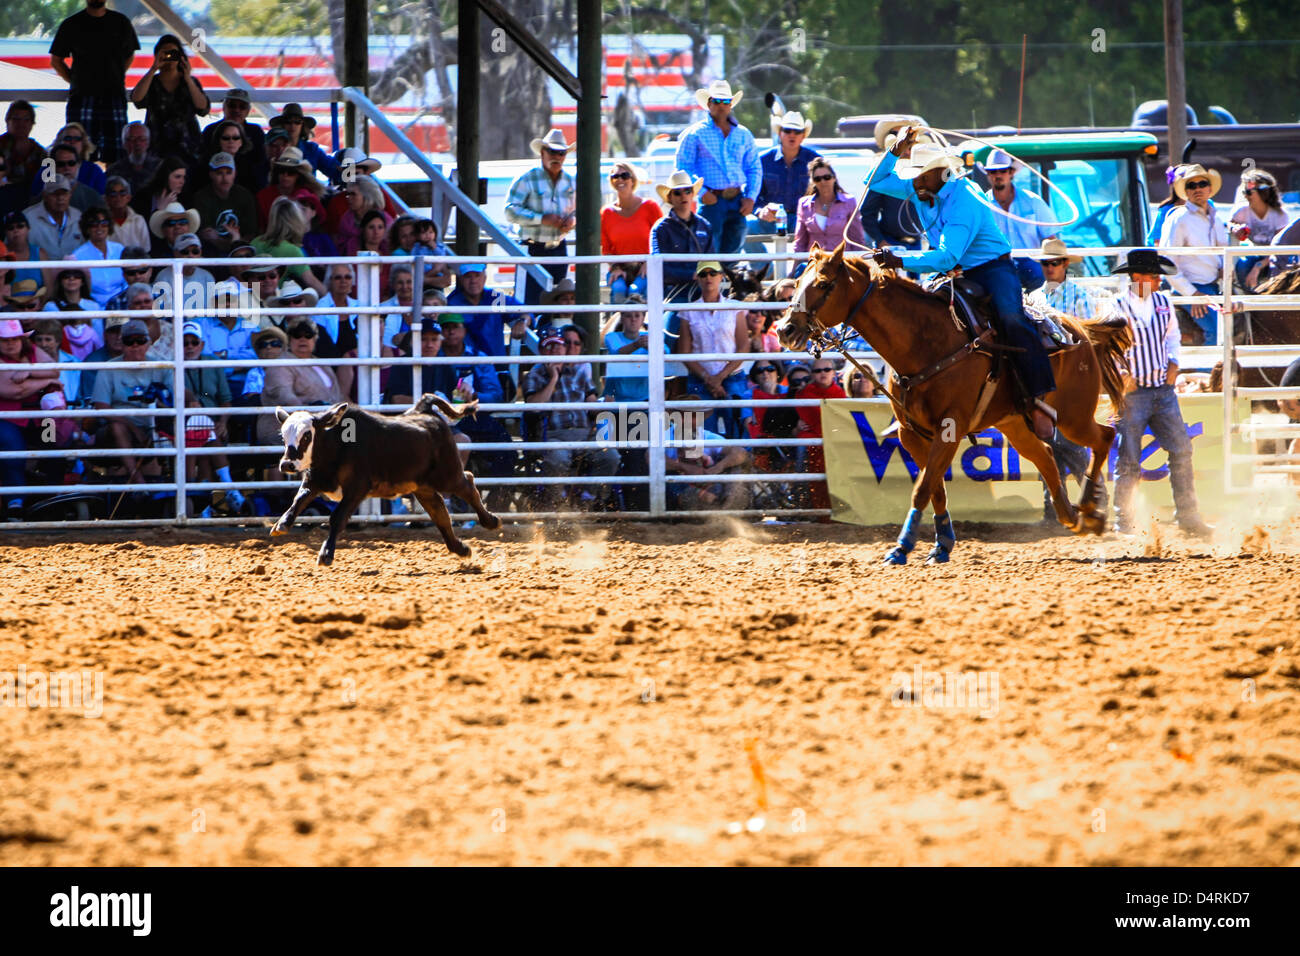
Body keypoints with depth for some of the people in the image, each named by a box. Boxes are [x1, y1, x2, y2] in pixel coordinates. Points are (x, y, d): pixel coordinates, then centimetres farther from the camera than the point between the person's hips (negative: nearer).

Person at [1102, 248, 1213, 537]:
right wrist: (1120, 376, -17)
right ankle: (1124, 521, 7)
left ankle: (1188, 517, 9)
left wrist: (1173, 363, 3)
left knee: (1181, 451, 2)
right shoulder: (1116, 307, -8)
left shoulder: (1164, 303, 8)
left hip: (1163, 390, 5)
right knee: (1129, 459, -1)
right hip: (1132, 391, -5)